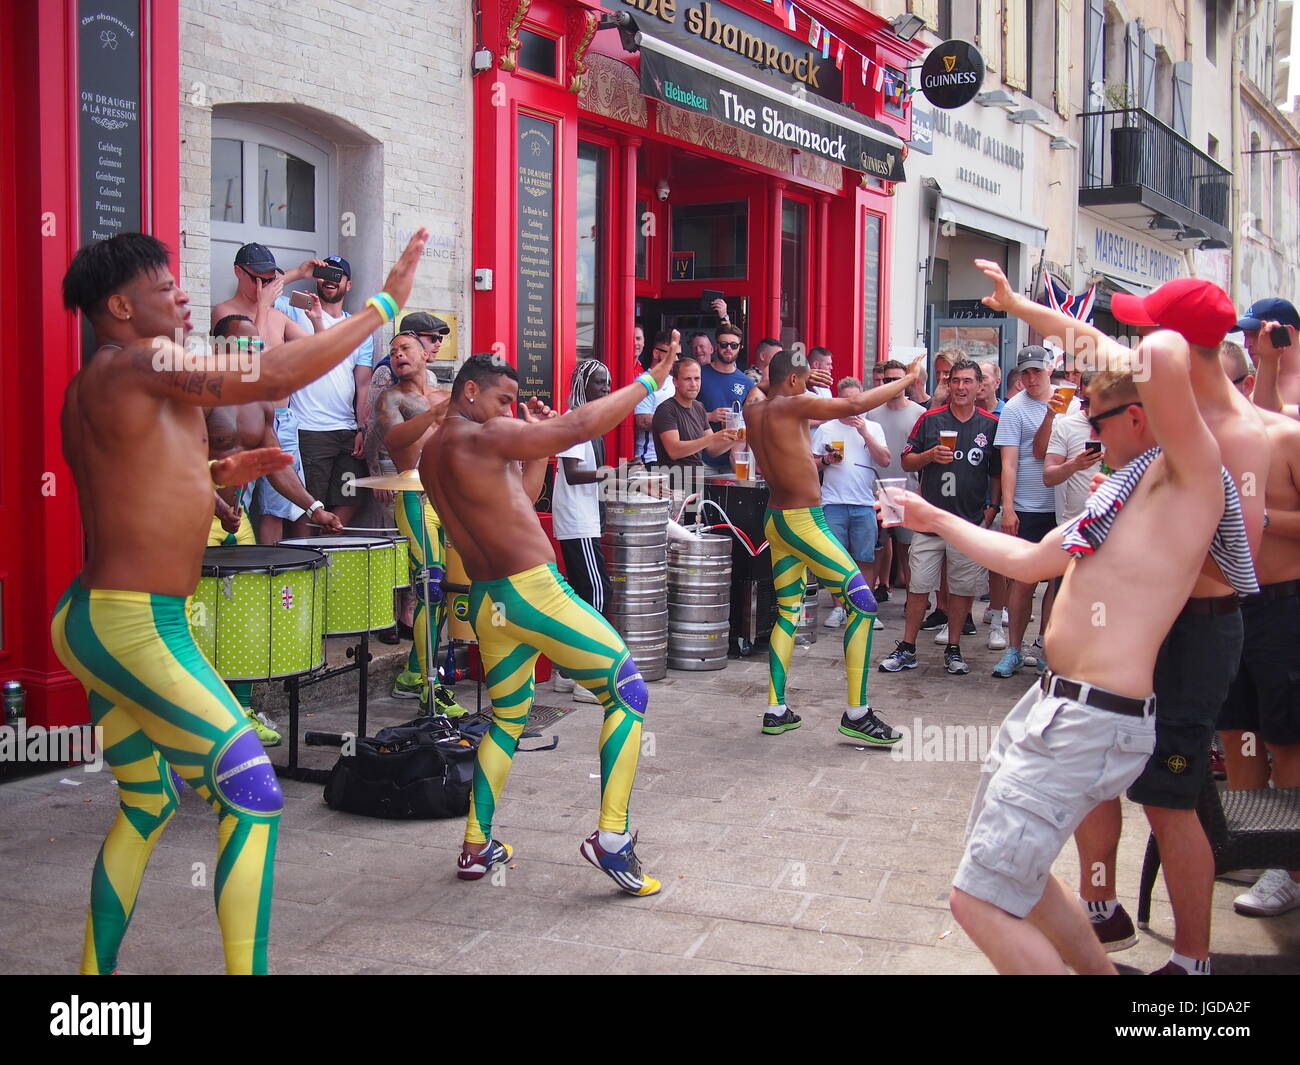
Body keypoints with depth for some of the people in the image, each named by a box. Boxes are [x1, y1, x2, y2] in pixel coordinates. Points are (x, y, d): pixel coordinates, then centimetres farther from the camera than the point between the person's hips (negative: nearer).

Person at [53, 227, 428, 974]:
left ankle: (98, 969, 32)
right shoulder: (139, 364, -14)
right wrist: (385, 303, -13)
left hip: (93, 620, 10)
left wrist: (214, 476, 12)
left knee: (148, 803, 21)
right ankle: (245, 967, -9)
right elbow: (273, 377, -20)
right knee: (254, 795, -10)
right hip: (135, 629, -10)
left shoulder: (87, 388, 14)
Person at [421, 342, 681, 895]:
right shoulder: (484, 436, -12)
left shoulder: (431, 452, 15)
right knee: (629, 692, 1)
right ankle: (610, 836, -5)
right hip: (532, 591, -9)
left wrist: (538, 445, 16)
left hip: (486, 600, 9)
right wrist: (647, 381, -11)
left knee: (506, 718, 24)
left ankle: (476, 845, 25)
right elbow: (579, 426, -19)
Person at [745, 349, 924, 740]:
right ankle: (856, 714, -4)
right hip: (803, 521, -9)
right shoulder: (793, 406, -15)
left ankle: (776, 711, 16)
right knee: (863, 604, -4)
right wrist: (906, 379, -7)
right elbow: (857, 405, -18)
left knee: (788, 613, 16)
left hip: (775, 518, 9)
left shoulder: (754, 413, 7)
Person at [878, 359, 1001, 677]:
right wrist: (930, 455, -12)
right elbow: (907, 461, 6)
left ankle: (953, 649, 19)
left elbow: (997, 472, 10)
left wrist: (992, 507, 1)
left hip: (971, 522, 0)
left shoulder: (991, 425, 5)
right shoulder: (929, 419, 4)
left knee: (962, 587, 6)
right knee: (919, 585, 2)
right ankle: (907, 649, 11)